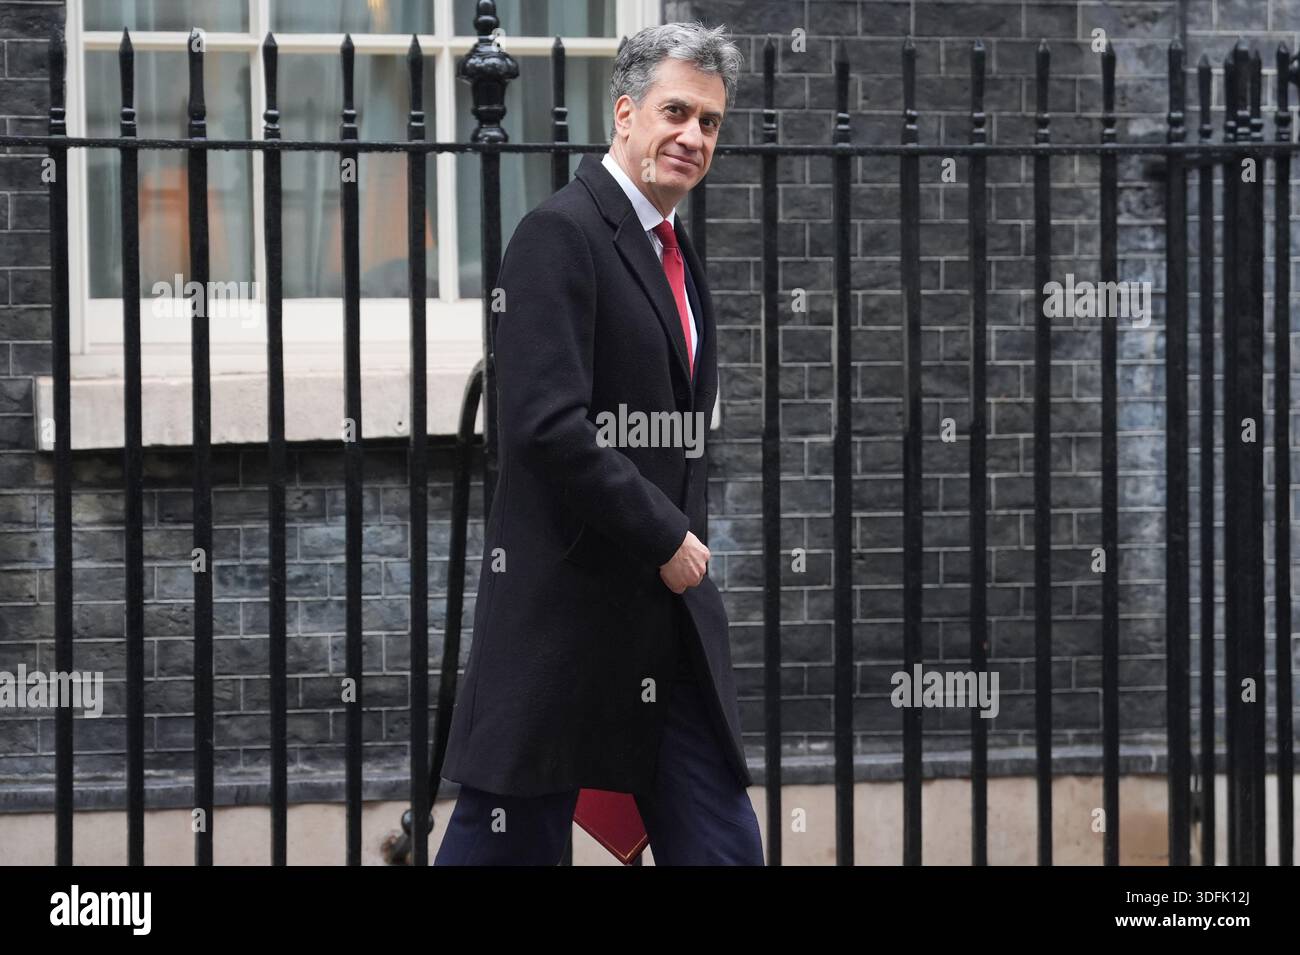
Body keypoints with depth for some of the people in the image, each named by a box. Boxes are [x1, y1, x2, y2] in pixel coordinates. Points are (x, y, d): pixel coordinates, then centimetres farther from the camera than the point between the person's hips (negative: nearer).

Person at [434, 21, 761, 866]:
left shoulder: (678, 254, 17)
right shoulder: (562, 234, -12)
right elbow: (548, 425, -21)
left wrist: (685, 547, 8)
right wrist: (665, 539, -15)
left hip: (670, 611, 8)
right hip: (567, 612, -8)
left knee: (722, 843, 6)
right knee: (511, 842, 0)